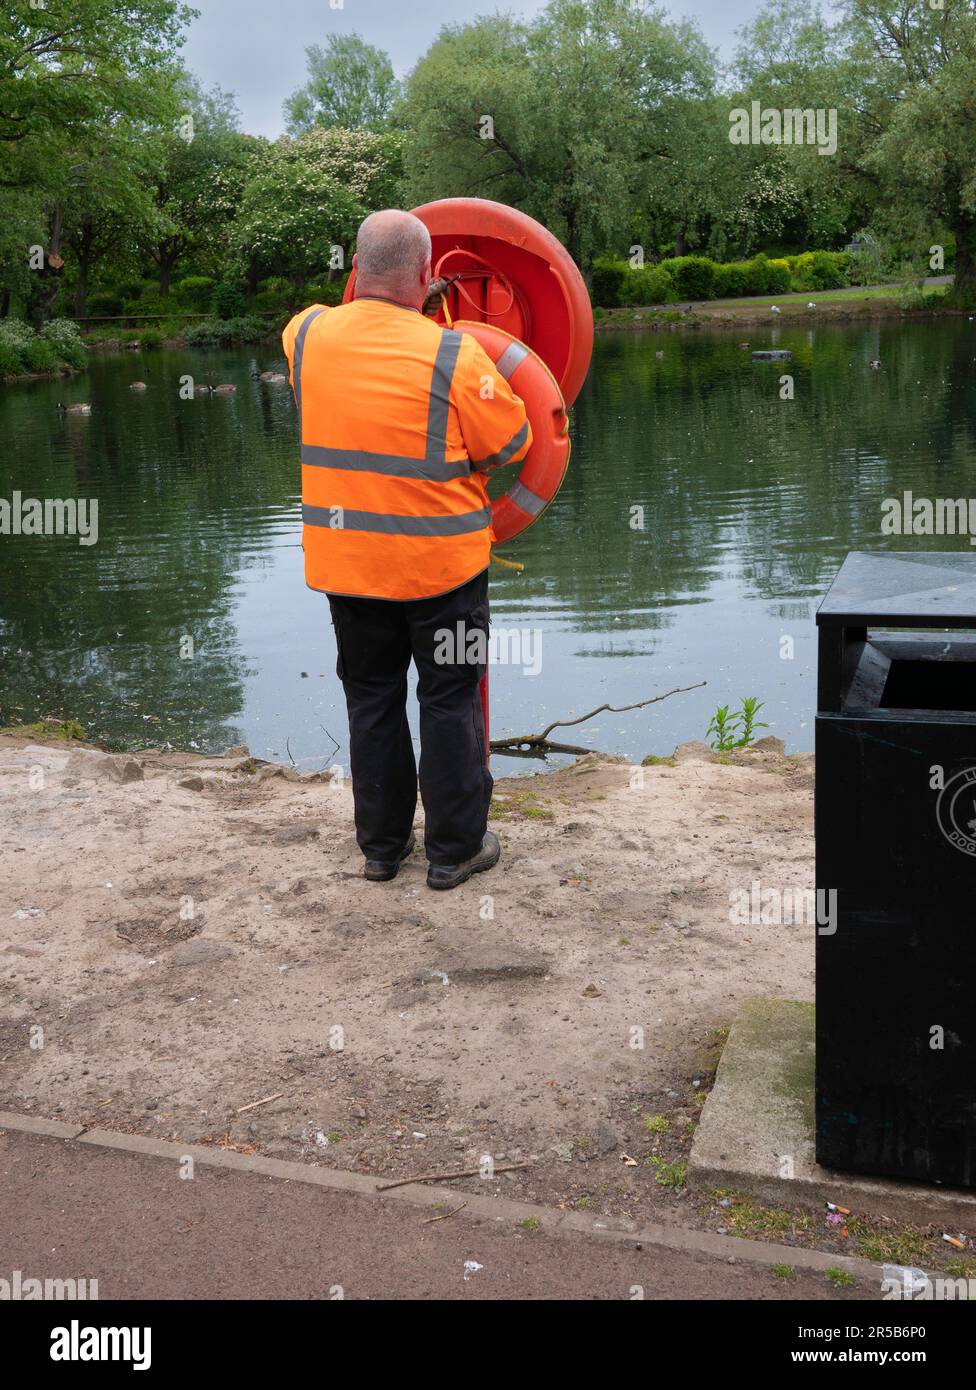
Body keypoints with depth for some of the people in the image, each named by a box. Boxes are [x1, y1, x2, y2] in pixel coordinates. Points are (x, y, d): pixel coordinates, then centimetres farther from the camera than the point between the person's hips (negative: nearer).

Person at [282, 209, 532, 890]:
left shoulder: (309, 334, -4)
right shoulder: (454, 355, -18)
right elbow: (513, 443, -9)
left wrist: (405, 310, 21)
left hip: (345, 561, 4)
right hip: (441, 562, -4)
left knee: (372, 699, 16)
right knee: (450, 700, 10)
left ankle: (382, 844, 27)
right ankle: (455, 849, 19)